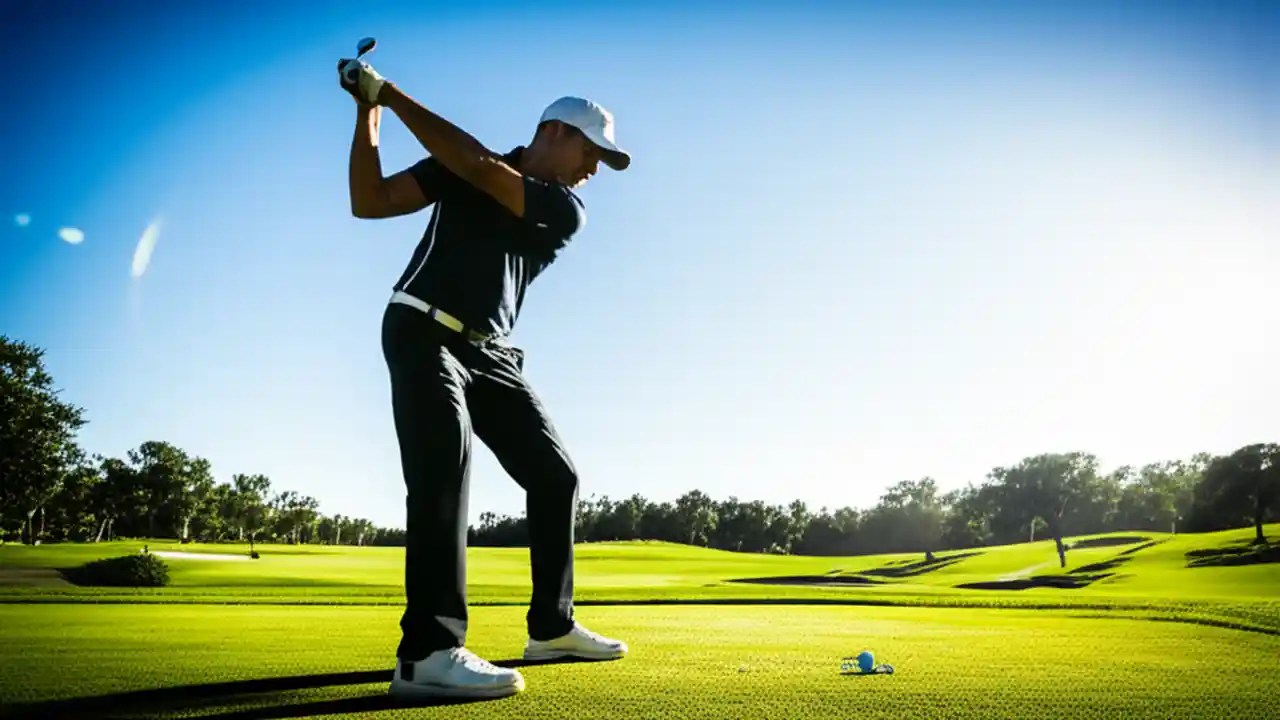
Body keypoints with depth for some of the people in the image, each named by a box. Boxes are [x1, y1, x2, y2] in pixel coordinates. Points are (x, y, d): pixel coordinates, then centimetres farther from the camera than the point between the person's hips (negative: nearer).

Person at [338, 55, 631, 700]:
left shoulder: (566, 210, 1)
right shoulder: (457, 165, 3)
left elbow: (479, 167, -13)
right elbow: (369, 202, -2)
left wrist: (390, 94, -13)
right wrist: (367, 114, -11)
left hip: (490, 352, 5)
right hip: (423, 331, -4)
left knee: (555, 474, 2)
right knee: (444, 456, -29)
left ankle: (552, 624, 16)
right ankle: (428, 651, -34)